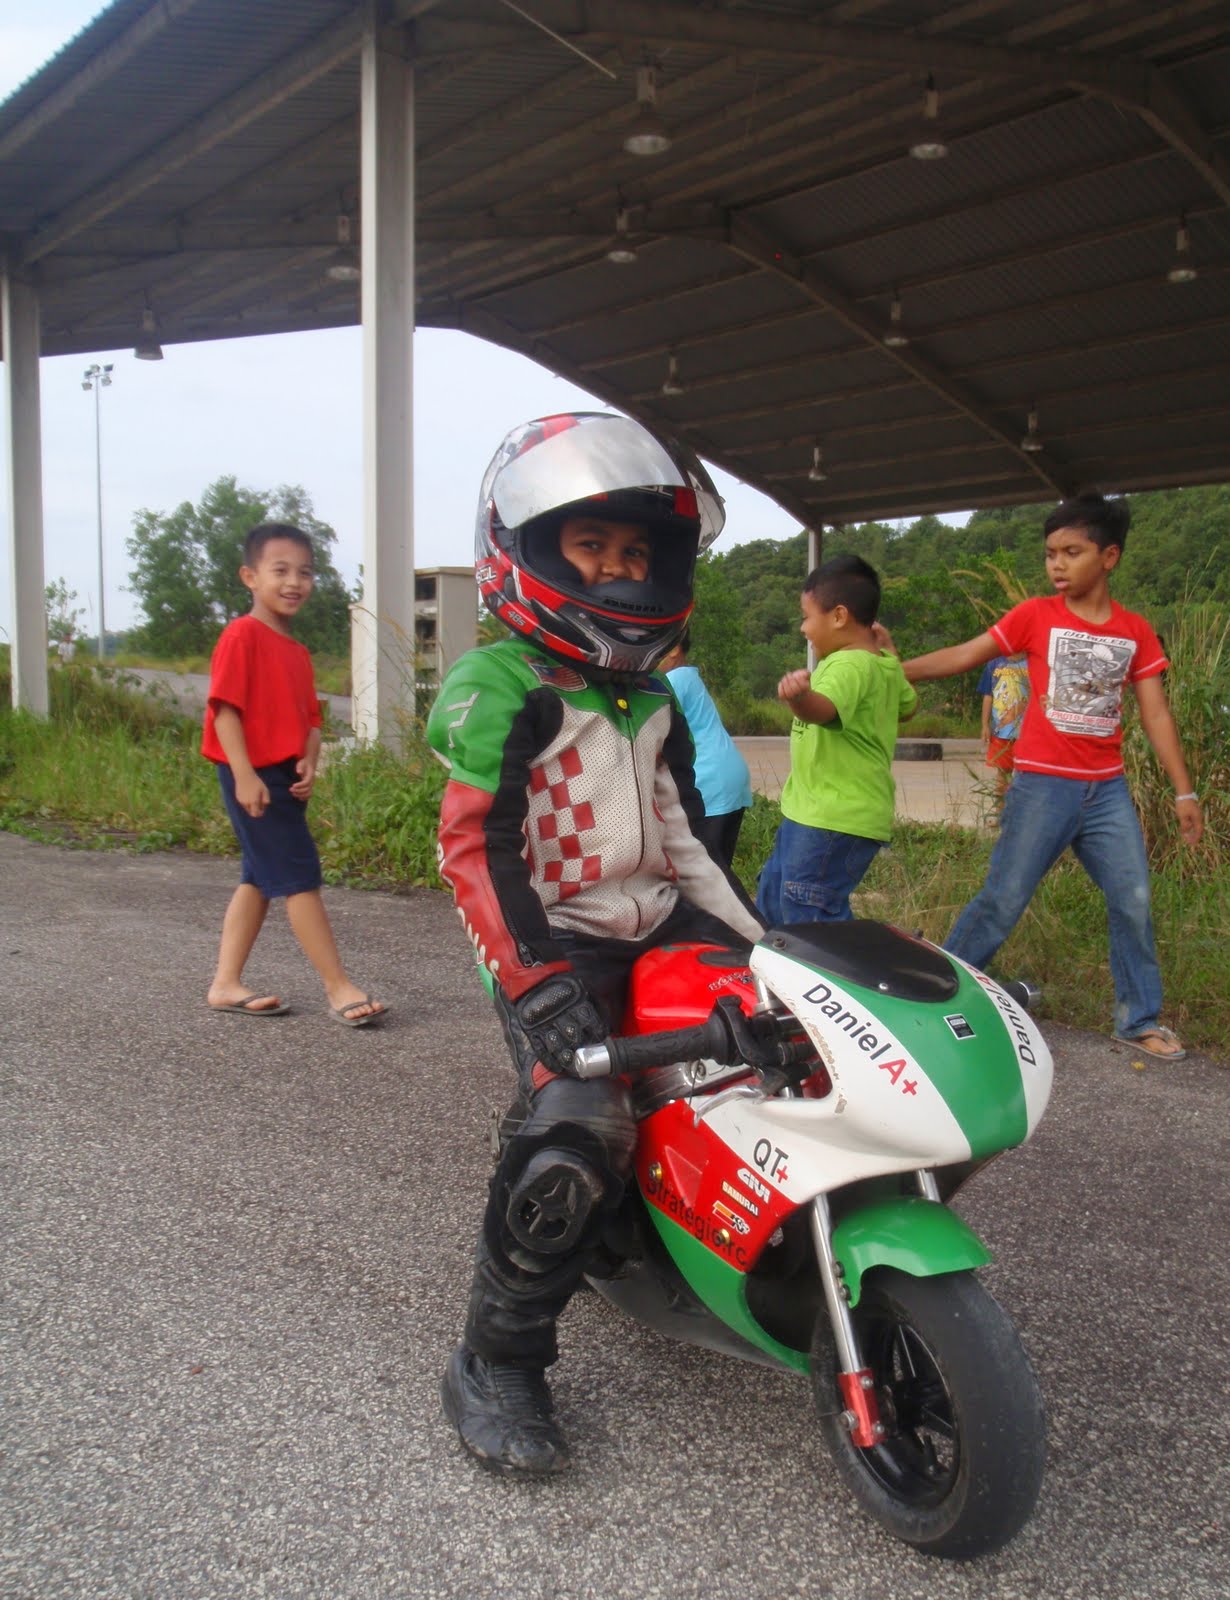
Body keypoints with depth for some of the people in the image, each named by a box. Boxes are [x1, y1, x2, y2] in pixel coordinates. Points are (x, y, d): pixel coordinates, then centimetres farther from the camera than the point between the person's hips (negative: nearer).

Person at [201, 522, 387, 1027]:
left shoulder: (297, 651, 16)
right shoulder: (243, 634, -10)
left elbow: (310, 717, 15)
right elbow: (224, 706, -16)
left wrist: (309, 762, -4)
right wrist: (244, 774, -22)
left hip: (283, 777, 9)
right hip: (254, 776, -9)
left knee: (260, 879, 13)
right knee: (300, 875, -8)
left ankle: (226, 984, 21)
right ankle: (339, 988, -4)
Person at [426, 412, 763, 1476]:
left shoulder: (651, 702, 17)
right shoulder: (496, 690, -8)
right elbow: (475, 849, -16)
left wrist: (756, 940, 13)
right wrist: (534, 979, -27)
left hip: (663, 924, 8)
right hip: (558, 942, -8)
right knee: (575, 1136, -27)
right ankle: (494, 1367, -8)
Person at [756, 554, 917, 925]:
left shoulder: (849, 665, -20)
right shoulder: (885, 665, 11)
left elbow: (824, 709, -41)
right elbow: (908, 705, 29)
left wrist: (798, 695, -62)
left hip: (833, 821, -11)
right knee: (772, 902, 23)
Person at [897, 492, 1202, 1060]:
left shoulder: (1136, 632, 6)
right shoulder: (1035, 615, -2)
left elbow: (1155, 713, 7)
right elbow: (962, 656, -4)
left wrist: (1183, 791, 4)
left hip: (1107, 789, 3)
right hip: (1043, 784, -3)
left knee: (1133, 901, 4)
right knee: (1004, 899, -2)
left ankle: (1139, 1018, 18)